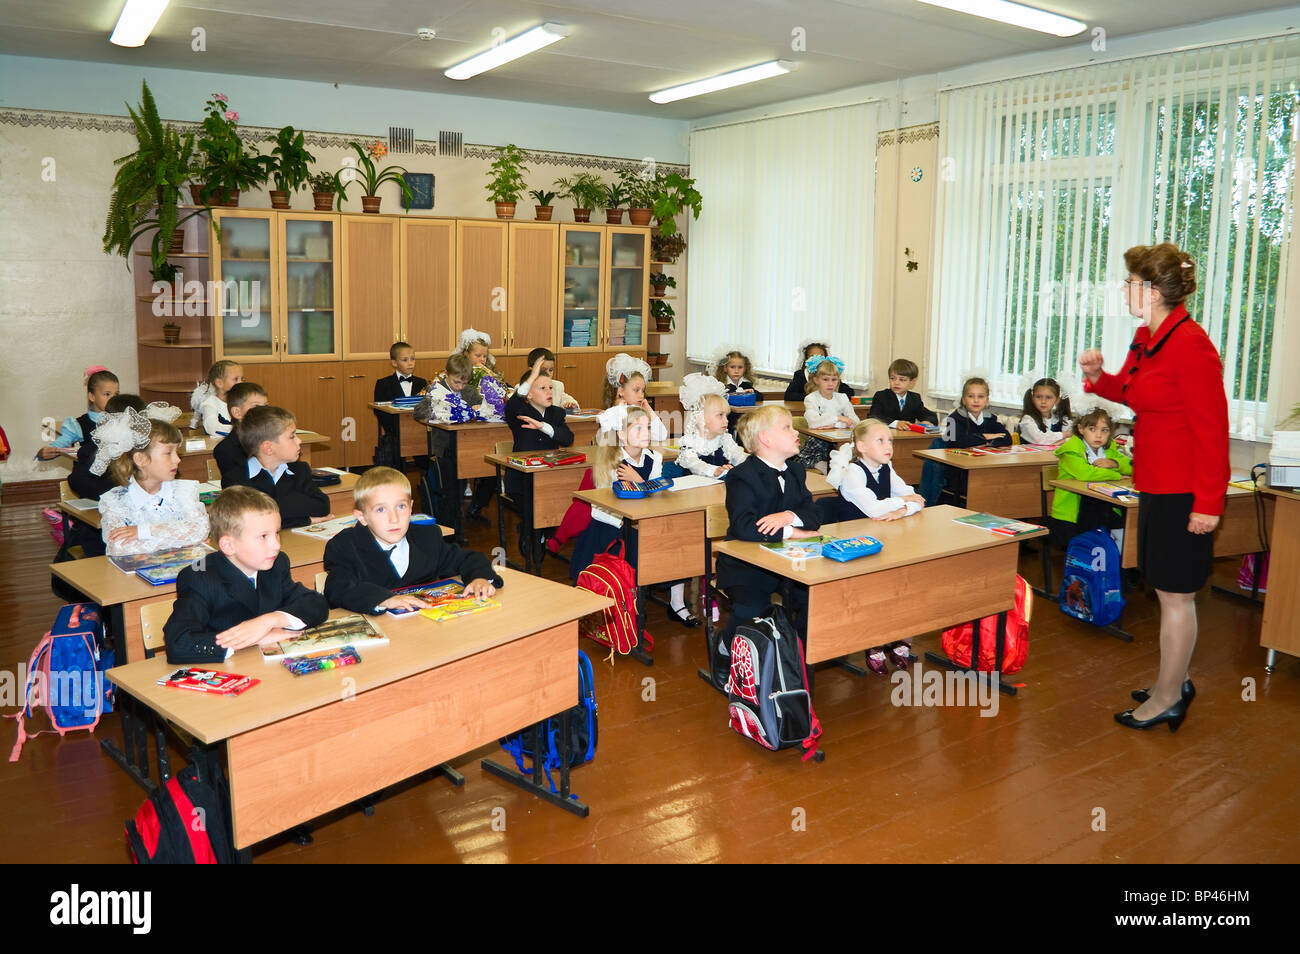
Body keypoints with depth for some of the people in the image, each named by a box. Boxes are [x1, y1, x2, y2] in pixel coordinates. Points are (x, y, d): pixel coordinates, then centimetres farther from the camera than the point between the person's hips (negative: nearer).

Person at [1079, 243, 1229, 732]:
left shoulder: (1190, 344, -19)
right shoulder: (1147, 338, 8)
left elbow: (1212, 429, -20)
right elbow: (1132, 393, 25)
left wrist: (1208, 502, -20)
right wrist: (1098, 376, 5)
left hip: (1183, 493, -9)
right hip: (1156, 485, 9)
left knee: (1174, 595, 3)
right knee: (1170, 592, 19)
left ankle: (1167, 700, 17)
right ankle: (1176, 681, 34)